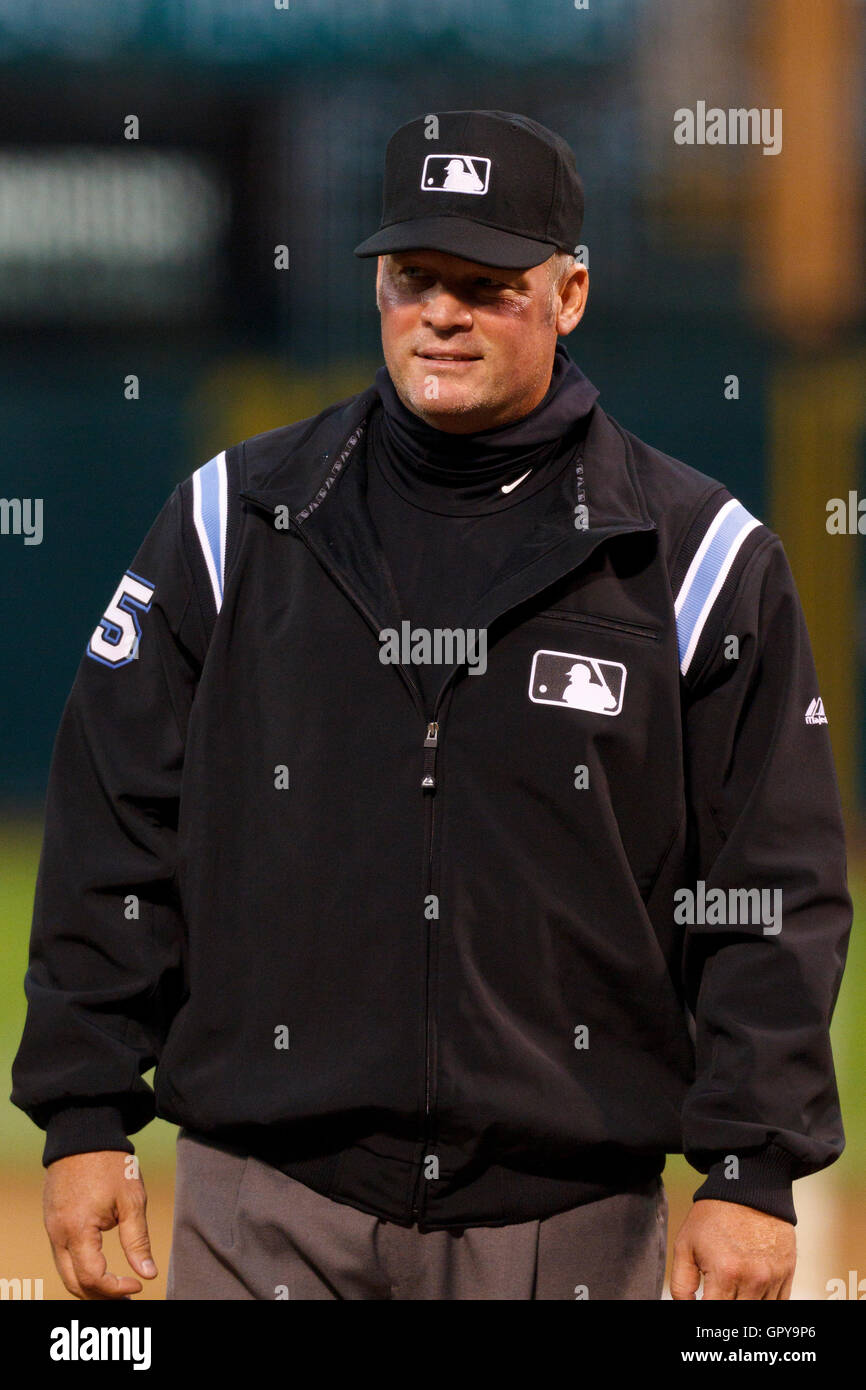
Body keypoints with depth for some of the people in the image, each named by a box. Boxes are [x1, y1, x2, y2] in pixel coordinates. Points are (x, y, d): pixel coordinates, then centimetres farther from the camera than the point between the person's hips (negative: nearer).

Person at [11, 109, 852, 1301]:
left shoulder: (701, 557, 3)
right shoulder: (236, 521, 7)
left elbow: (776, 900, 2)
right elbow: (114, 845, 9)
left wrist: (751, 1173, -5)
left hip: (567, 1222, -1)